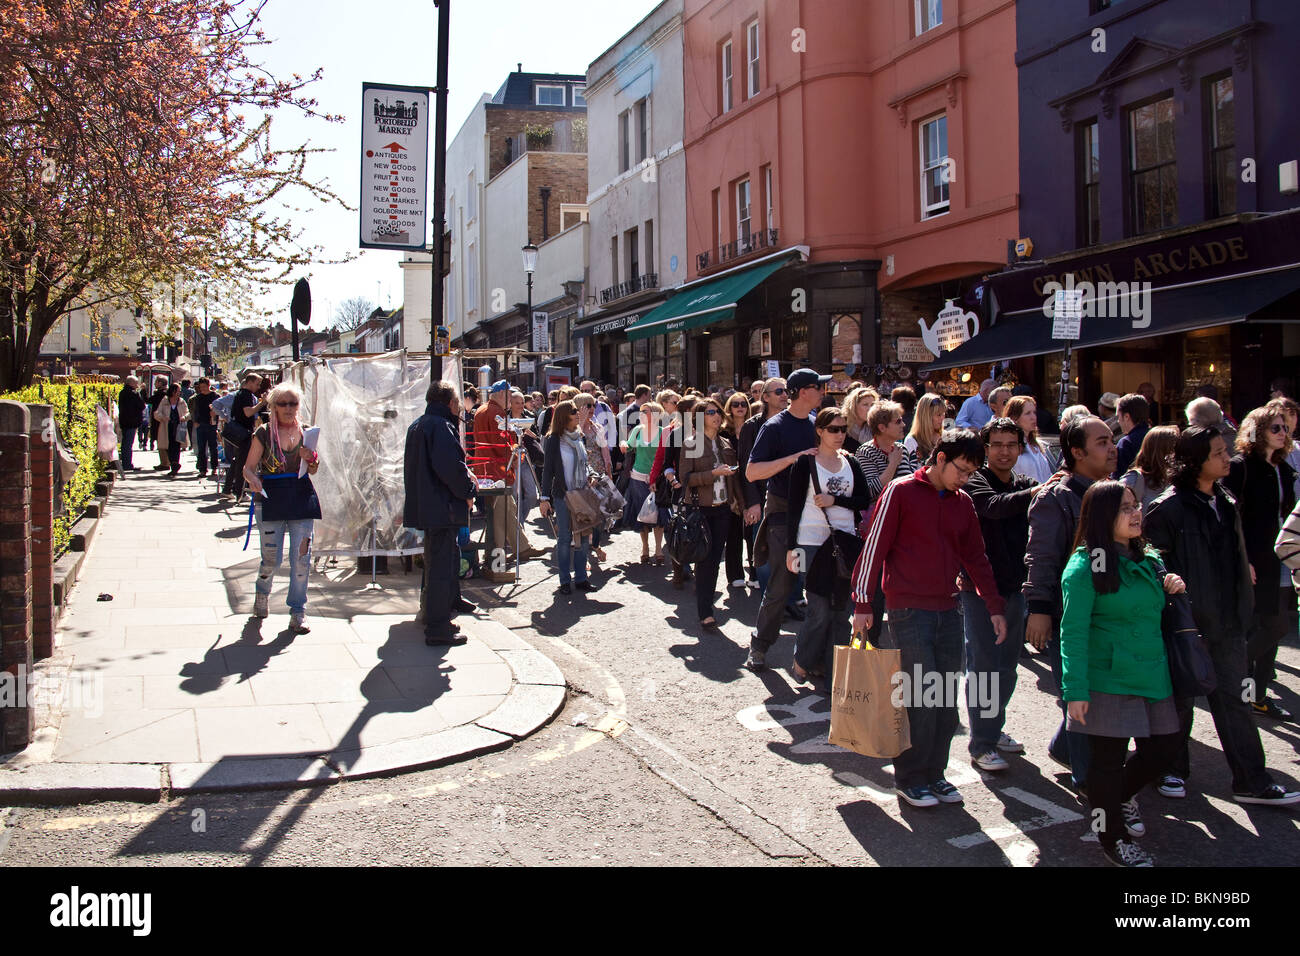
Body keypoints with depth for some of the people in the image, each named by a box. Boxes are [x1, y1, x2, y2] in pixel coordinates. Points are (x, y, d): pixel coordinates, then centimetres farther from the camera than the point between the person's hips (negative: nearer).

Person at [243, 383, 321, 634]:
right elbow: (249, 467, 0)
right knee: (272, 559, 0)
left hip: (301, 497, 2)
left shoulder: (306, 432, 10)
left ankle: (298, 612, 7)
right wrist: (253, 480, -22)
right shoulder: (264, 433, 1)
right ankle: (262, 593, 33)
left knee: (301, 557, -3)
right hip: (271, 498, -2)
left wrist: (311, 458, -5)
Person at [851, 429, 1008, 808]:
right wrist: (863, 604, -10)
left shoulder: (962, 503, 12)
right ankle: (909, 779, 9)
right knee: (922, 698, -6)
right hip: (907, 610, -6)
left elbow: (976, 558, 19)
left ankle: (933, 773, 21)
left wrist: (995, 607, 15)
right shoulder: (902, 492, -6)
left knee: (947, 700, 7)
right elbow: (874, 547, -7)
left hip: (947, 611, 6)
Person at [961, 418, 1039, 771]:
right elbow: (994, 506, -29)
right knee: (983, 666, -2)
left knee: (1007, 666, 15)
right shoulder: (975, 482, -8)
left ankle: (995, 729, 31)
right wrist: (1034, 493, -42)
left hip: (1014, 587, 6)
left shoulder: (1025, 485, 11)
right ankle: (981, 744, 6)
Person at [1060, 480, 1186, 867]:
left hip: (1153, 674, 7)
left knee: (1163, 748, 11)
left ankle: (1122, 795, 41)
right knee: (1108, 757, 3)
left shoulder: (1149, 560, 12)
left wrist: (1172, 588, 3)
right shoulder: (1085, 566, -11)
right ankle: (1112, 837, 23)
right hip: (1108, 679, -7)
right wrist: (1075, 690, -21)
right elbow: (1073, 632, -15)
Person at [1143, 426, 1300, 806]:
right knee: (1179, 700, 9)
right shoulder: (1169, 507, -15)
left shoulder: (1226, 504, 10)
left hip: (1226, 624, 7)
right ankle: (1173, 771, 26)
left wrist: (1242, 610, 16)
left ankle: (1252, 782, 19)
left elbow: (1236, 562, 18)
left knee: (1234, 700, 11)